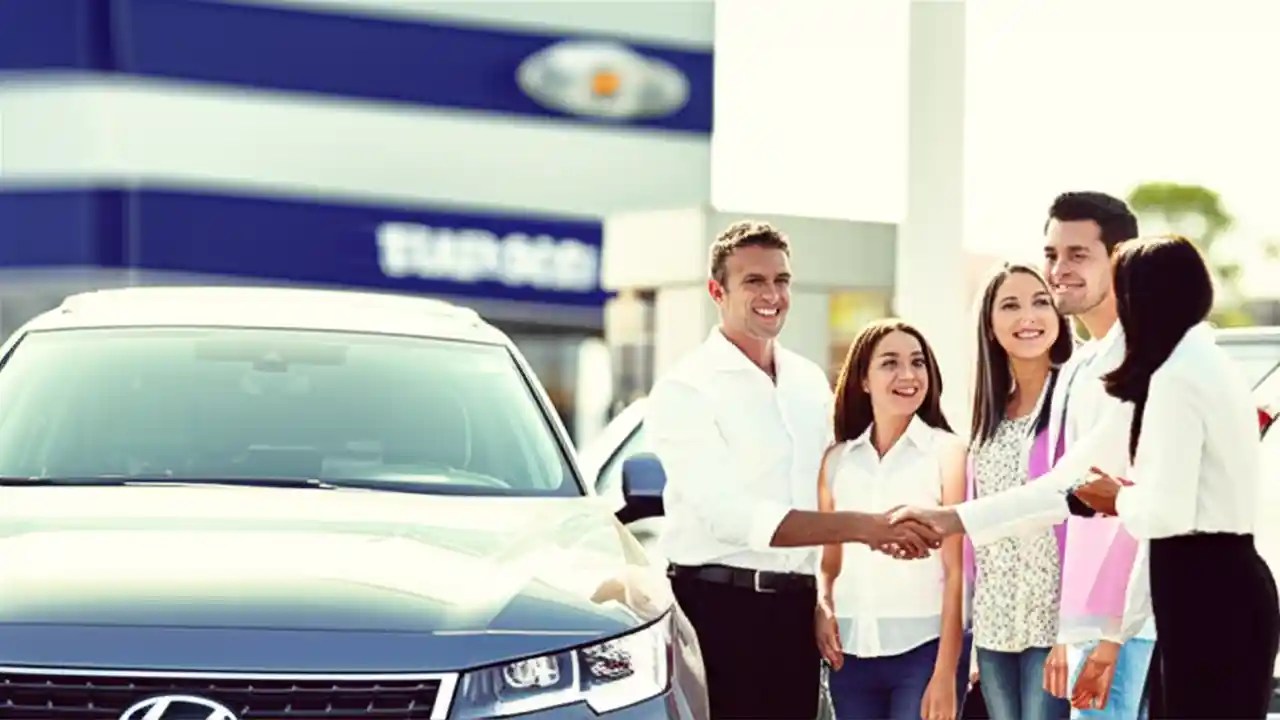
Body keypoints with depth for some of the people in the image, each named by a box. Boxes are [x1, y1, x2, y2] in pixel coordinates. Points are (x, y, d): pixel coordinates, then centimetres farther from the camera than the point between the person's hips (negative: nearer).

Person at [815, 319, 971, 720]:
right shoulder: (837, 460, 9)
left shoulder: (947, 452, -2)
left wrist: (946, 674, -9)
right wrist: (822, 606, -5)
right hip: (852, 651, 4)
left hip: (925, 648, -4)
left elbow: (956, 570, -5)